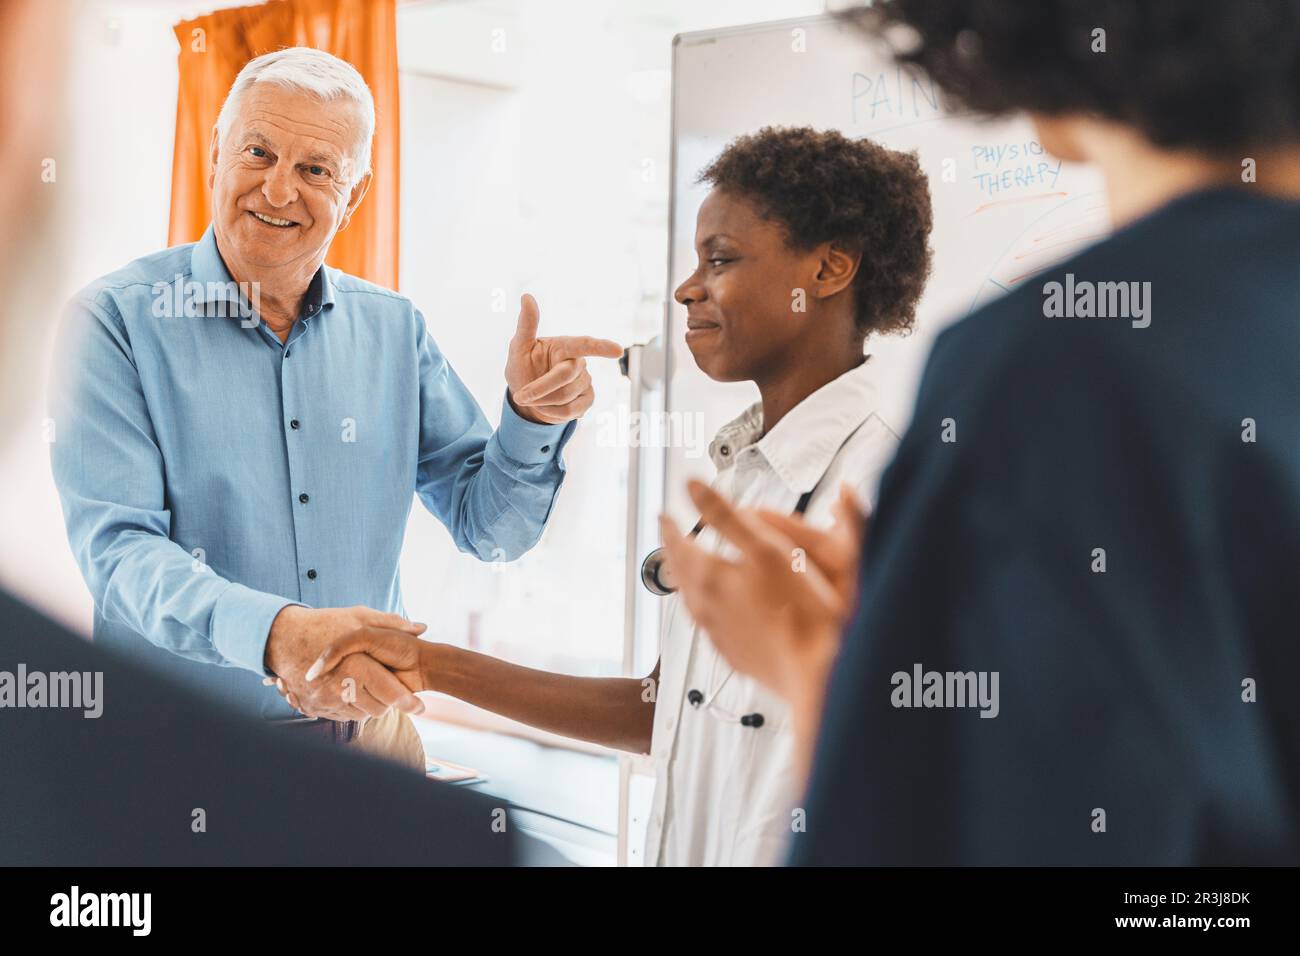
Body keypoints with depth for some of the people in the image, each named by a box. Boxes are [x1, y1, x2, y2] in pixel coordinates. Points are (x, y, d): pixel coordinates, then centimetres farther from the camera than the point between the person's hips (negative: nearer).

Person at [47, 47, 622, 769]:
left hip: (369, 728, 4)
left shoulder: (394, 330, 3)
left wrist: (532, 418, -17)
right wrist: (272, 633, -38)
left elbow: (489, 529, 4)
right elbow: (119, 551, -20)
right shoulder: (117, 320, -10)